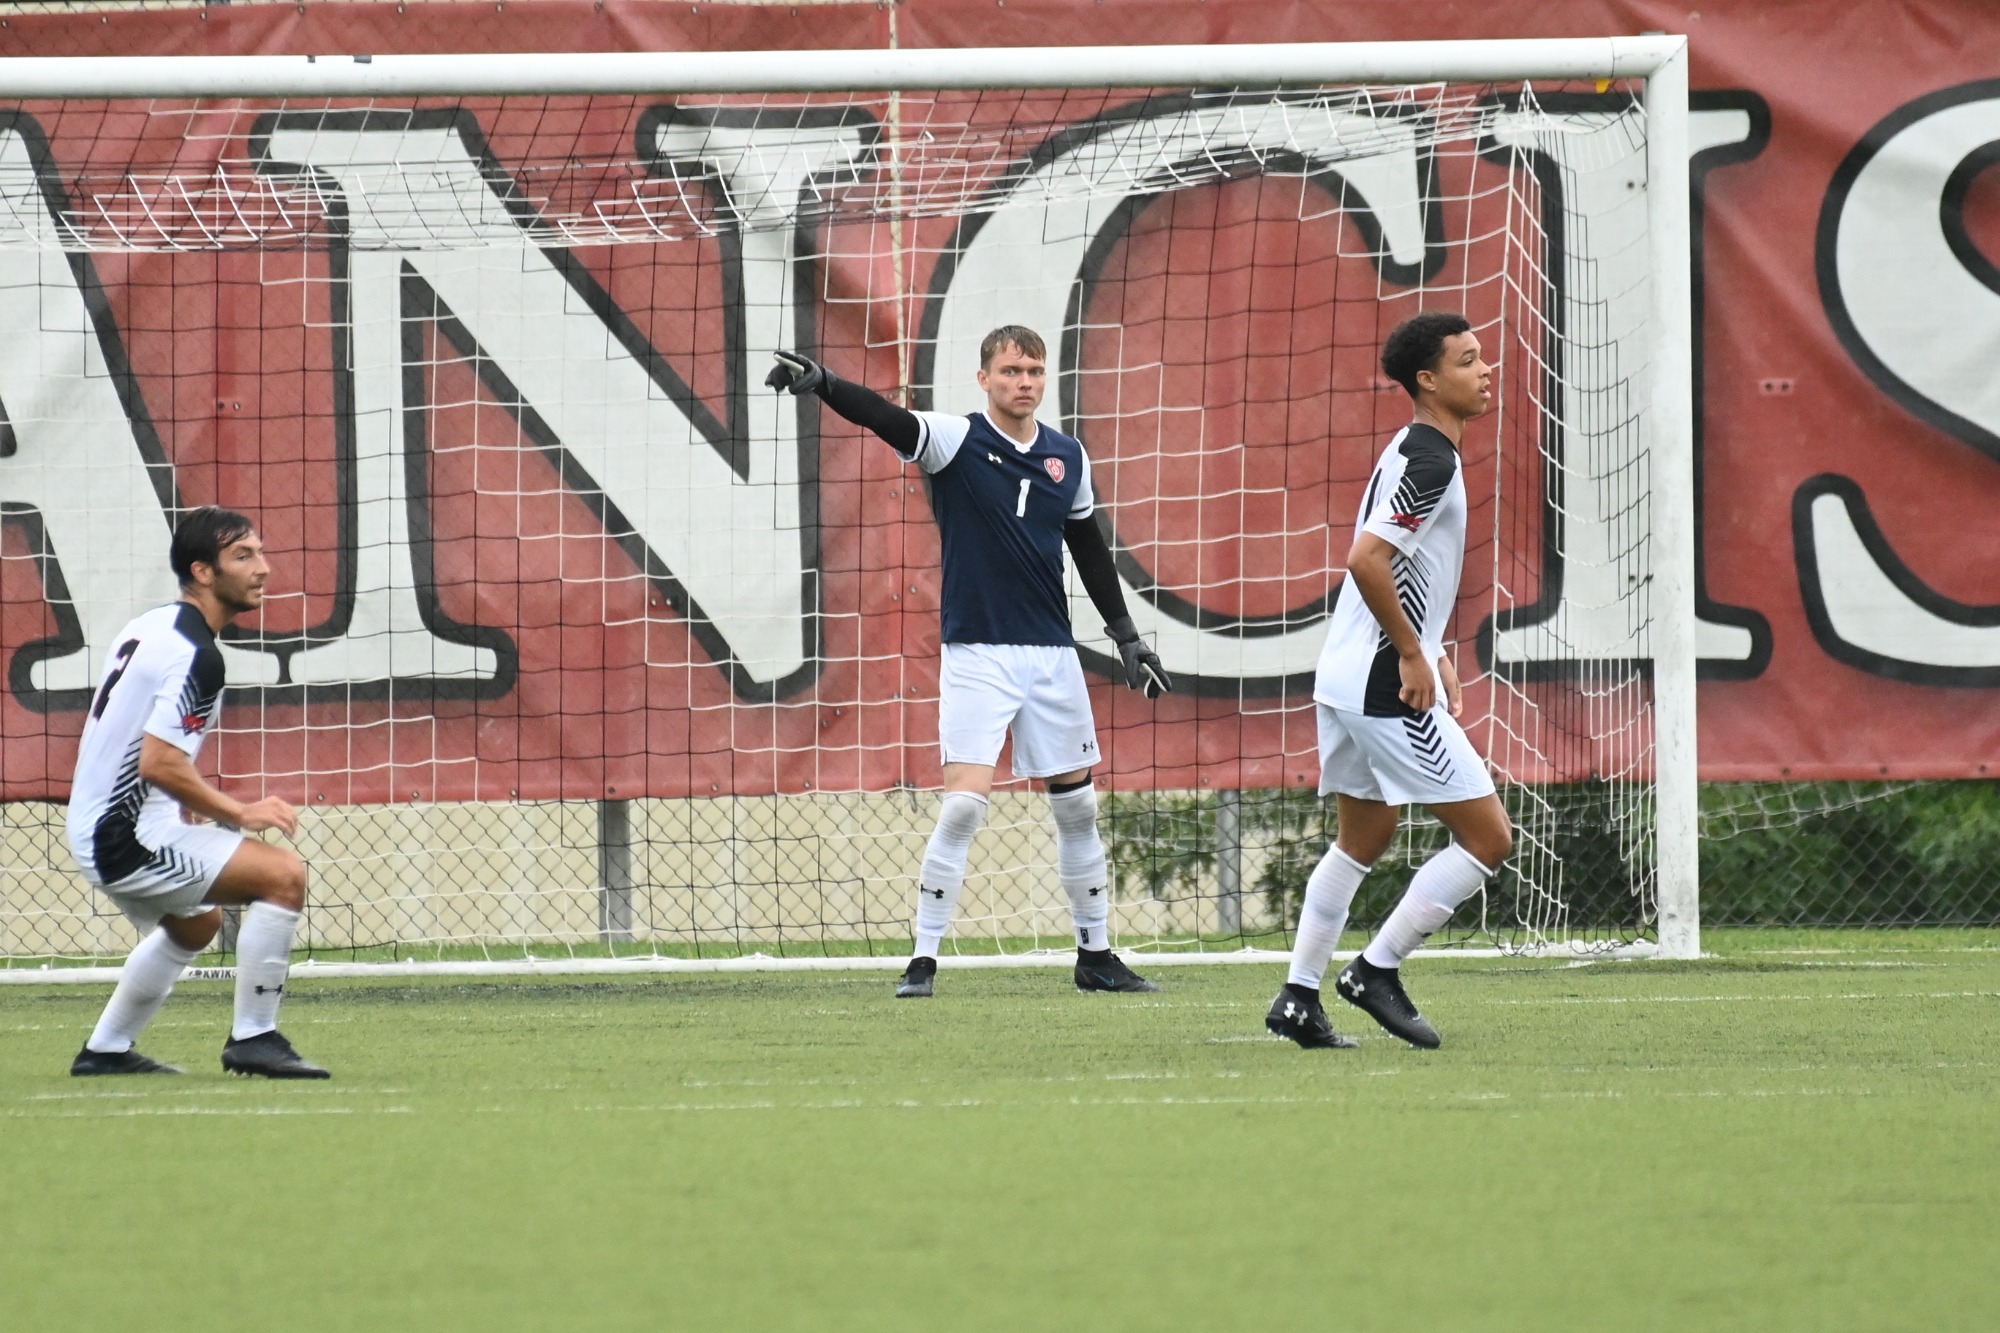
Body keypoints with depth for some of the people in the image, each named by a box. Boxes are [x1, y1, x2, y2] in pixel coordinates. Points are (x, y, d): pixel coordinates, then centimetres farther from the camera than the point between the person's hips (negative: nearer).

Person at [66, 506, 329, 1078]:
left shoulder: (152, 626, 13)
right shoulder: (194, 654, -18)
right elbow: (160, 763, -26)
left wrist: (183, 807, 20)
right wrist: (240, 814, -17)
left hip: (98, 828, 11)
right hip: (131, 837, -11)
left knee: (196, 923, 34)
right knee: (284, 874, -17)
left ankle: (106, 1051, 38)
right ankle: (253, 1038, -11)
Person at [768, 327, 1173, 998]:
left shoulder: (1068, 457, 7)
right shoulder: (956, 441, -7)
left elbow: (1089, 549, 19)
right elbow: (885, 418, -25)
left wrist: (1126, 637, 20)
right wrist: (822, 382, -43)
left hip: (1051, 652, 5)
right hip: (976, 651, -5)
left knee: (1076, 805, 10)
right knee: (964, 802, -15)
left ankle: (1096, 956, 24)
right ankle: (923, 960, -8)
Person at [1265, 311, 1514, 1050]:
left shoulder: (1414, 452, 15)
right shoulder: (1429, 461, -17)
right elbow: (1366, 559, -27)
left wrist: (1436, 655, 20)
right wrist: (1411, 656, -19)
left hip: (1346, 682, 10)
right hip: (1384, 686, -10)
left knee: (1361, 841, 20)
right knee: (1488, 837, -5)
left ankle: (1299, 997, 20)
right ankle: (1378, 969, 0)